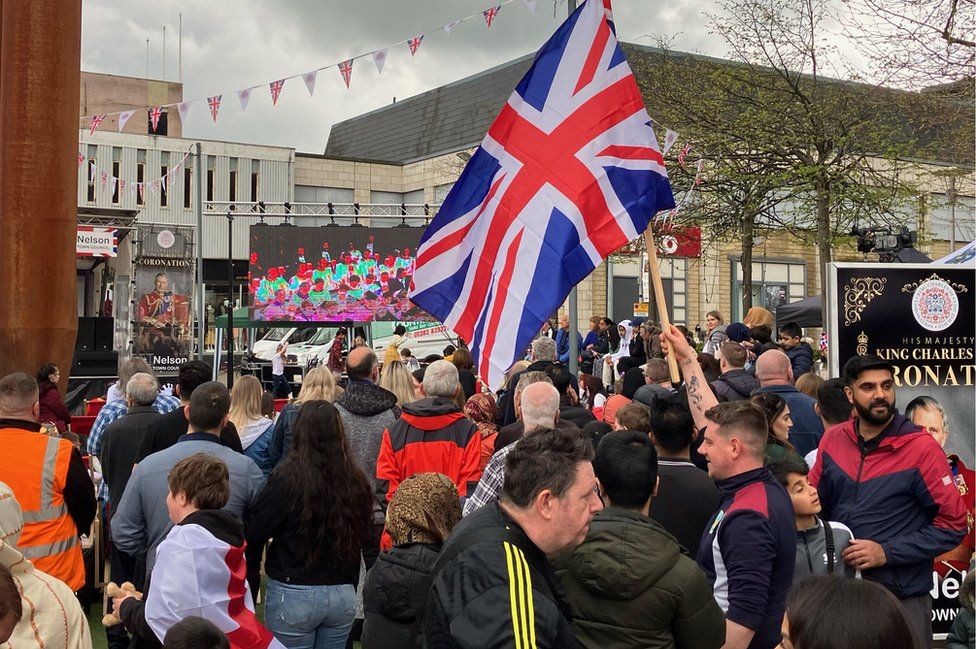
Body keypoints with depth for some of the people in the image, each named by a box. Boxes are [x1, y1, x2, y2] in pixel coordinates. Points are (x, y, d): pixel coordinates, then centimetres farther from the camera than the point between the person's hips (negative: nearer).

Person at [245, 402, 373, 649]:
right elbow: (366, 539, 7)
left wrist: (252, 565, 6)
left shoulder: (289, 475, -15)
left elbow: (255, 530, -13)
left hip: (294, 594, -4)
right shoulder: (356, 480, -2)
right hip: (343, 595, 4)